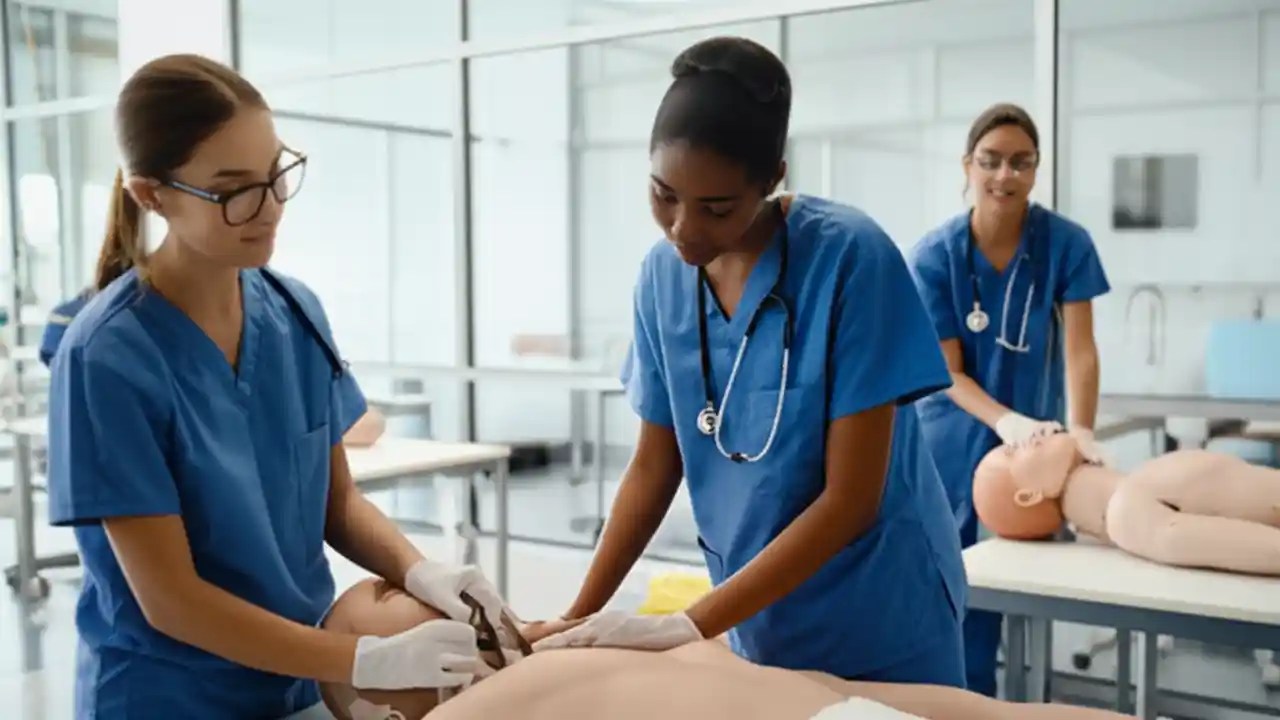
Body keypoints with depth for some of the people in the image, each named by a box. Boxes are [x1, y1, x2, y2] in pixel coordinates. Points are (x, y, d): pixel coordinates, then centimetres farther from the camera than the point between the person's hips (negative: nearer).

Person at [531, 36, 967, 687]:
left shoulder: (851, 257, -21)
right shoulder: (662, 274, -6)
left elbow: (851, 498, -21)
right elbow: (654, 465, 2)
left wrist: (691, 625, -22)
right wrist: (579, 619, -4)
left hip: (883, 626, -4)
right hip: (760, 623, 4)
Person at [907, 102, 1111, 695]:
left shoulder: (1066, 242, -10)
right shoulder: (934, 255, -12)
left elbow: (1080, 349, -14)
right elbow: (948, 373, -12)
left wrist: (1080, 431, -31)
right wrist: (1005, 422, -30)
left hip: (1035, 439, 1)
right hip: (955, 441, 0)